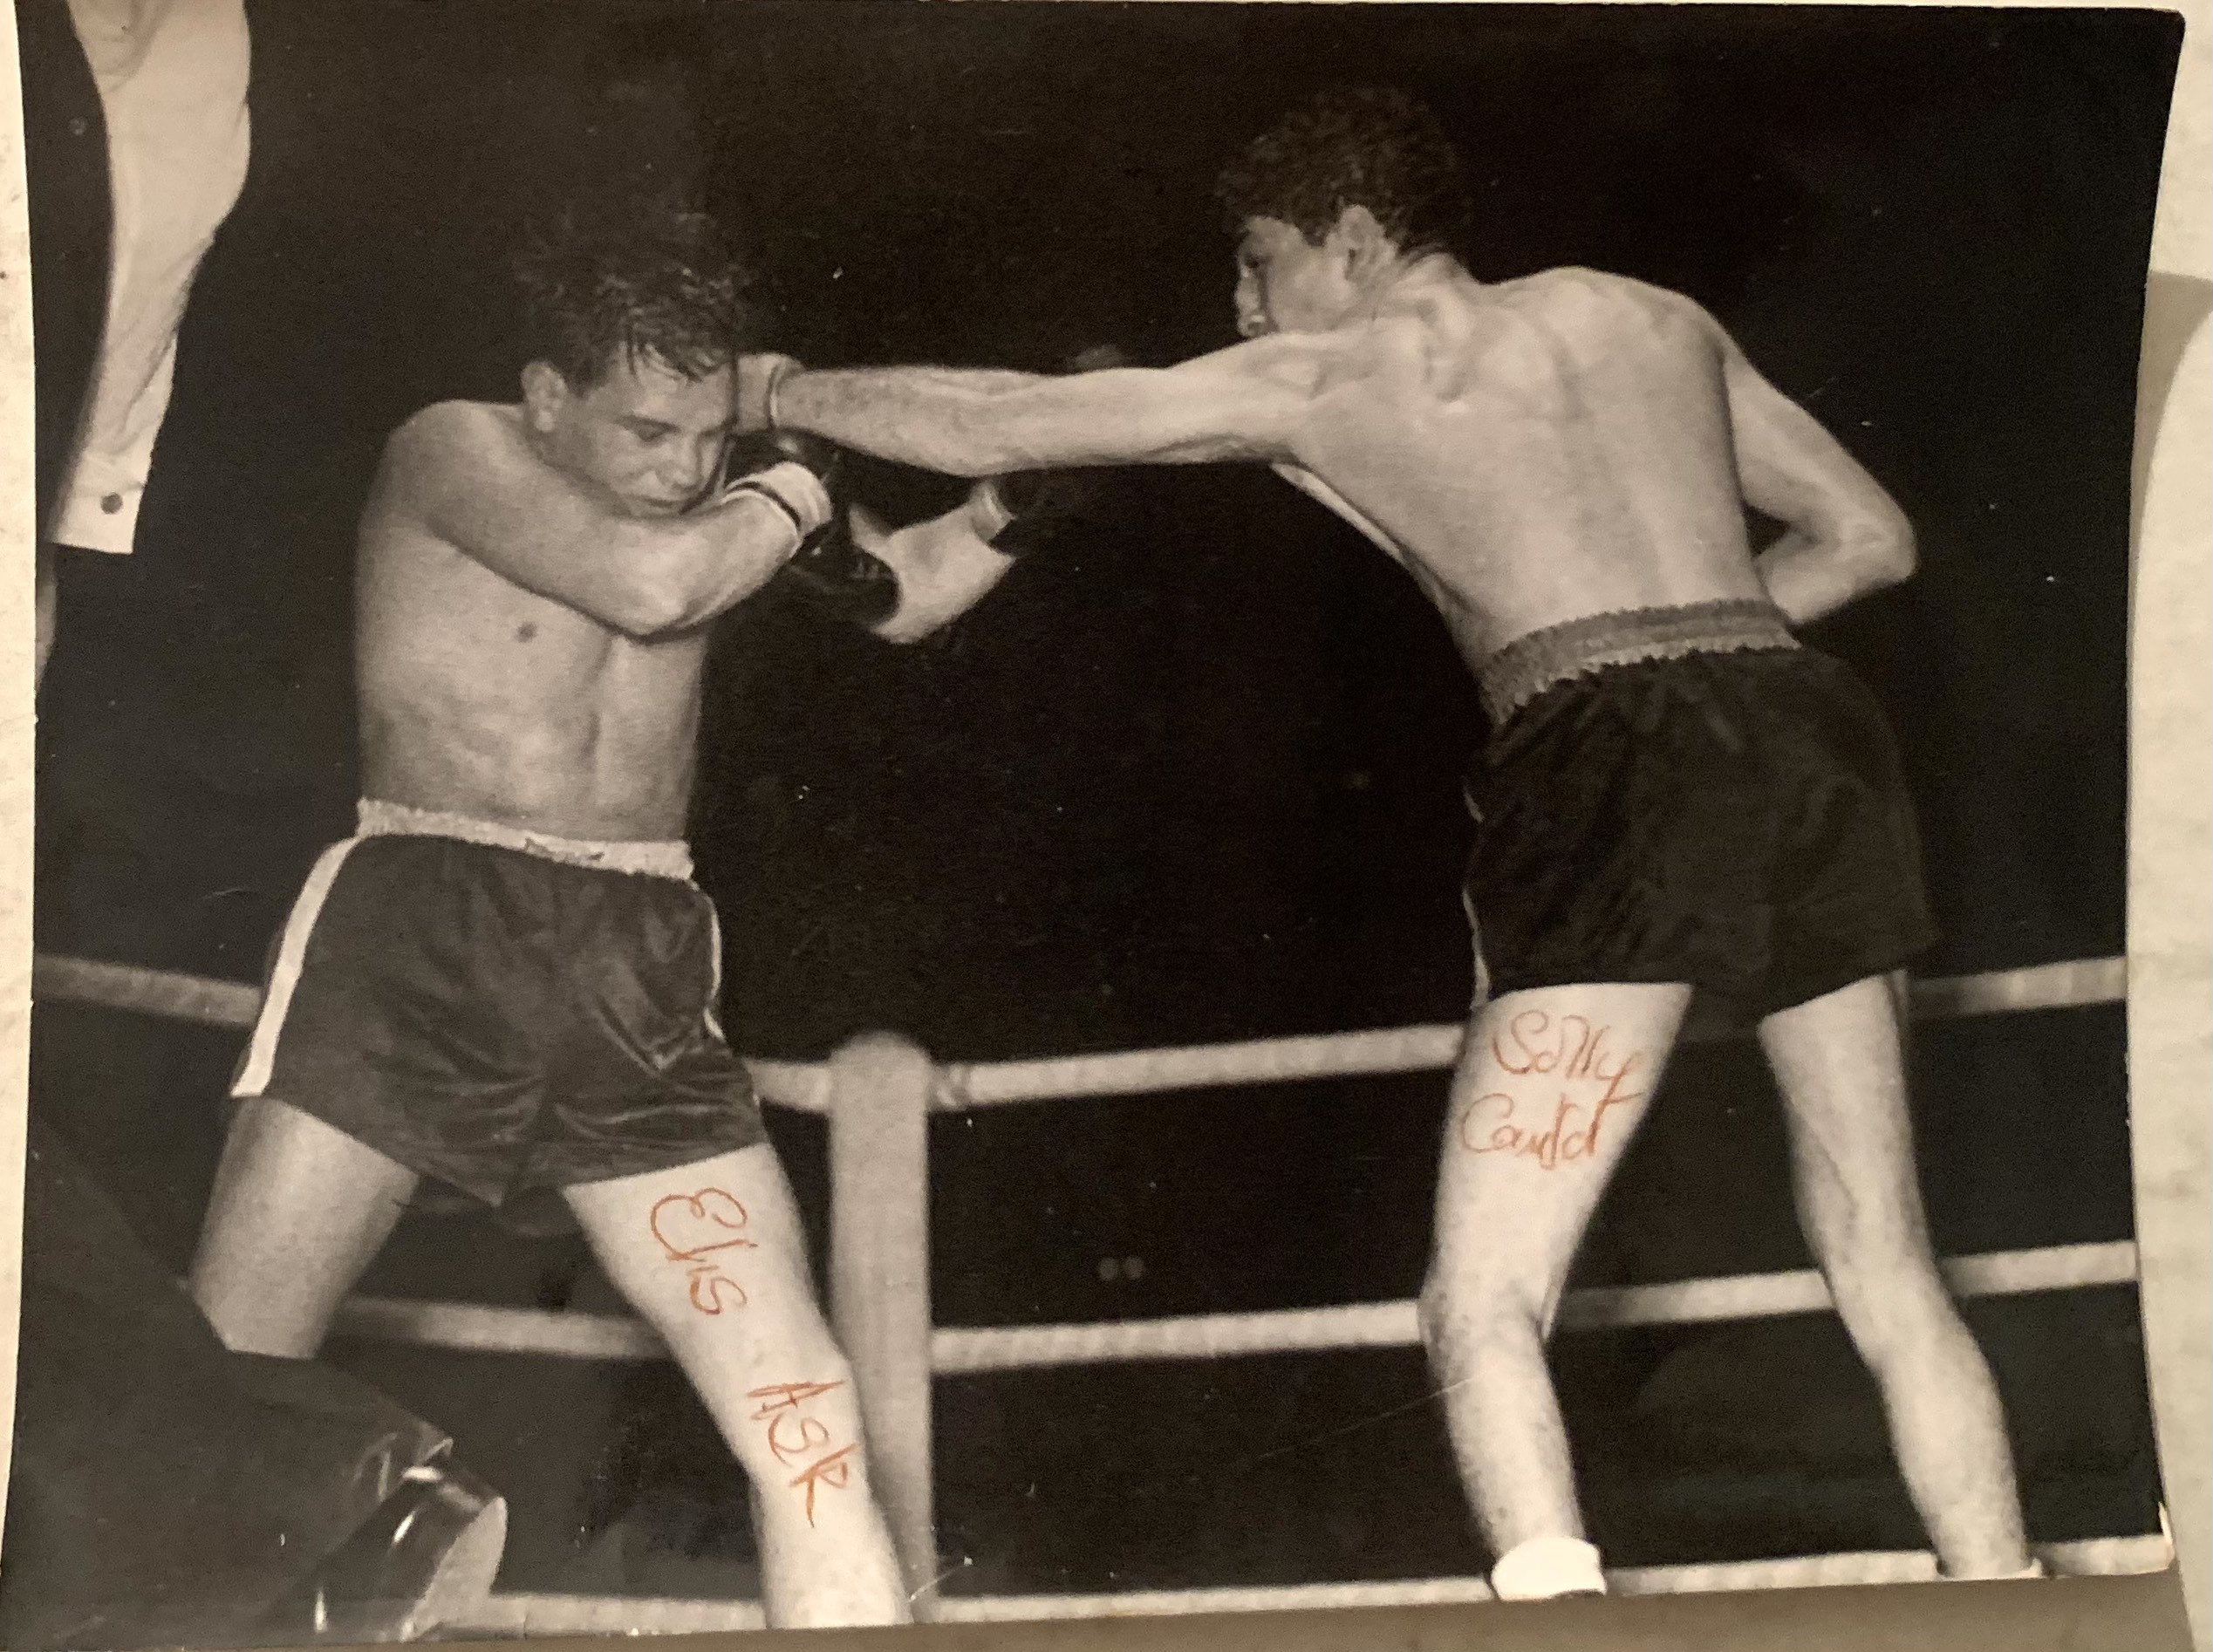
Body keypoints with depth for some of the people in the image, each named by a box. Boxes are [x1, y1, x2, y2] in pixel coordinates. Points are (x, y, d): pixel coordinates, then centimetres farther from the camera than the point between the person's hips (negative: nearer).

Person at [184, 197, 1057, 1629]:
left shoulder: (722, 484, 12)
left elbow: (898, 596, 24)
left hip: (639, 972, 4)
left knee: (802, 1407, -4)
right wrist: (799, 493, -3)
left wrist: (1003, 504, 5)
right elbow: (647, 581, -20)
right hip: (419, 934, -4)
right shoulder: (455, 450, -4)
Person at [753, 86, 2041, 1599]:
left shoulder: (1322, 377, 14)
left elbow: (990, 426, 18)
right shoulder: (1652, 317, 26)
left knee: (1485, 1306, -3)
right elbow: (1872, 536, 26)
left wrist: (778, 391, 33)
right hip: (1801, 720, 5)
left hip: (1610, 760, -5)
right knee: (1889, 1272, 13)